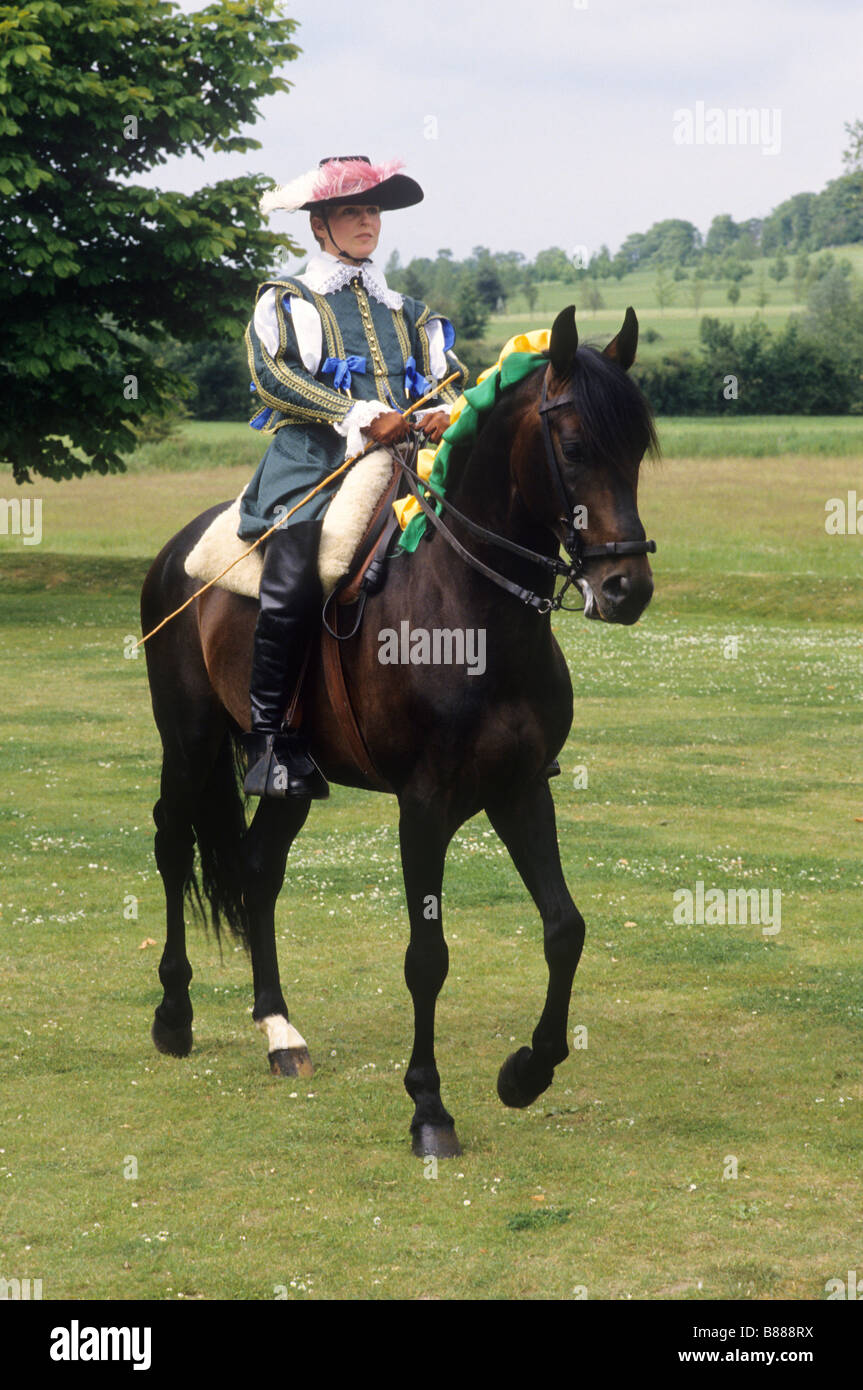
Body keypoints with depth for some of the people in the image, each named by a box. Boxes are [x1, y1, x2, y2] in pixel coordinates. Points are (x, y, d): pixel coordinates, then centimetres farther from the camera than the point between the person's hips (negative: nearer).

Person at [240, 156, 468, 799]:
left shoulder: (404, 311, 29)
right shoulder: (286, 301, 14)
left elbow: (444, 376, 21)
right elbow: (274, 375, -2)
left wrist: (442, 413, -5)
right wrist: (360, 416, -14)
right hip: (313, 459, -4)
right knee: (292, 581, -28)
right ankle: (269, 738, -25)